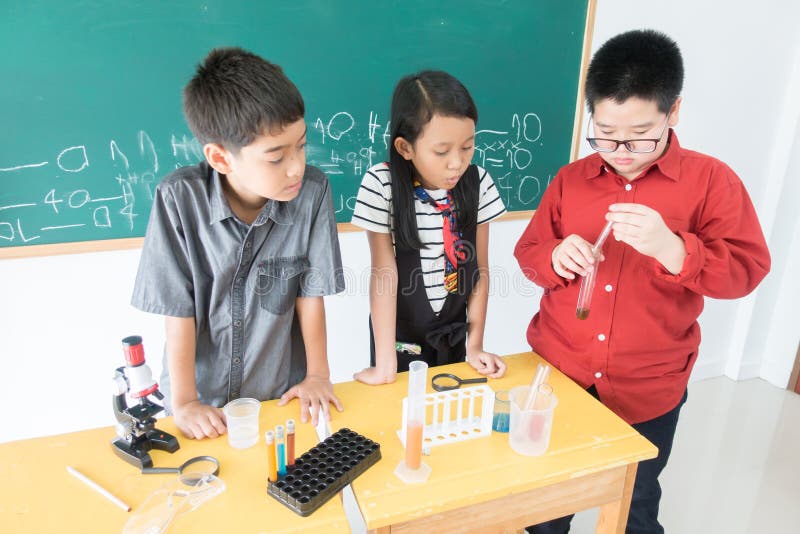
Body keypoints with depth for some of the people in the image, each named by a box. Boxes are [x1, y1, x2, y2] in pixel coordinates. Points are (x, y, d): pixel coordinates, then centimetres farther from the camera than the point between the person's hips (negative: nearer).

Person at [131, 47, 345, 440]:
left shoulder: (312, 192, -20)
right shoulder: (179, 198, -22)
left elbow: (310, 291, -11)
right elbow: (178, 308, -16)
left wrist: (318, 374, -5)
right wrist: (184, 402, -12)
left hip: (281, 394, 1)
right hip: (201, 396, 0)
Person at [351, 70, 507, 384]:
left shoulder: (477, 183, -12)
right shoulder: (382, 184, -22)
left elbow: (479, 269, -5)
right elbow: (384, 273, -21)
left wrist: (475, 345, -3)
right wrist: (384, 363, -19)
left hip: (452, 334, 3)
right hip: (399, 334, -3)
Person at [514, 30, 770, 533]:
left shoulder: (711, 180, -7)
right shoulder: (570, 179, 1)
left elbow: (747, 270, -13)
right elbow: (528, 252, 4)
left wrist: (670, 248, -31)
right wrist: (555, 258, -19)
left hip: (647, 388, -2)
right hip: (558, 371, 2)